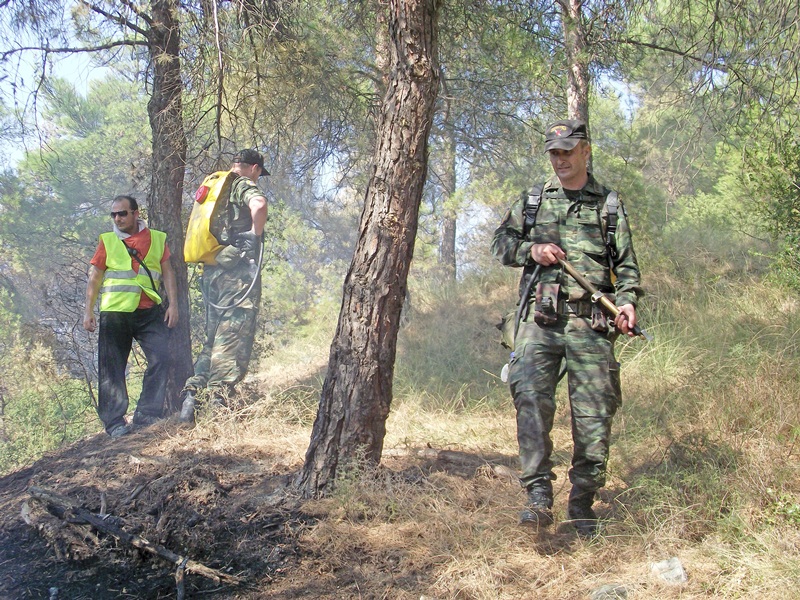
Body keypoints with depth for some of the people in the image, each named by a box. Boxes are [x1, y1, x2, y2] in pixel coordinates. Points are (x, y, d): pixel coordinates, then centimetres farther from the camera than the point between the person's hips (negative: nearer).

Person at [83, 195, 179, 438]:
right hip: (115, 311, 0)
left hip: (150, 311, 1)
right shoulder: (107, 241, 11)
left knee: (161, 358, -10)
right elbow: (94, 278, 10)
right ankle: (114, 422, 5)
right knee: (112, 368, -1)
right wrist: (88, 311, 3)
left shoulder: (157, 238, 12)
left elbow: (167, 272, 12)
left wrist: (173, 304, 2)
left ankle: (147, 414, -1)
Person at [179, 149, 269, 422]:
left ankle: (191, 395, 4)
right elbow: (259, 205, -26)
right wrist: (255, 236, -12)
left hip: (212, 271, 8)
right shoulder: (244, 185, -2)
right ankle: (217, 401, -16)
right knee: (233, 341, -9)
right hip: (238, 271, -8)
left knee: (214, 339, 14)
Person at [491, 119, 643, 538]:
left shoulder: (608, 204, 16)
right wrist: (532, 249, -3)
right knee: (530, 398, -17)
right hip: (540, 316, 0)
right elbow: (501, 243, 17)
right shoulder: (532, 201, 18)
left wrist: (627, 300, -5)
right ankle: (539, 495, -15)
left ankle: (582, 504, 11)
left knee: (594, 412, -2)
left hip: (590, 320, 0)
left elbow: (626, 263, 13)